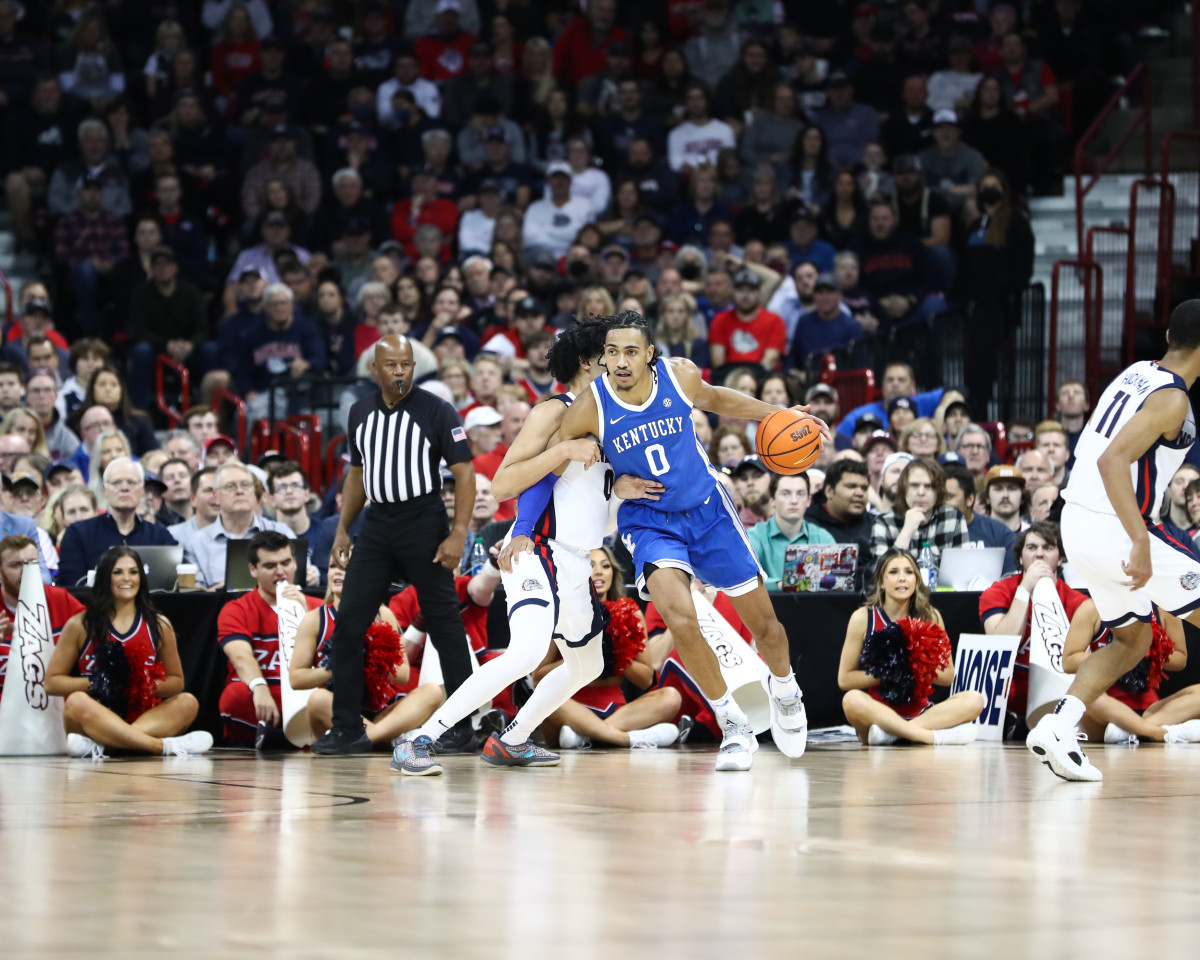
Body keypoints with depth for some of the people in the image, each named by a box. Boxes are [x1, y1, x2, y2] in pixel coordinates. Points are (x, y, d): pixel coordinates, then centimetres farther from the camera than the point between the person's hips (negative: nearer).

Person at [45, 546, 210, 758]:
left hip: (141, 718, 3)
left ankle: (96, 743, -42)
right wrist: (93, 683, -13)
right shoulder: (80, 625, 5)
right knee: (77, 702, -35)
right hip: (96, 717, -3)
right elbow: (52, 682, 5)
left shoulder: (159, 626, 12)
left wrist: (148, 686, -7)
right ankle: (165, 746, -45)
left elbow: (176, 682, 15)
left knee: (188, 703, -25)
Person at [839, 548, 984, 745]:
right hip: (877, 712, -3)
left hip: (919, 712, 3)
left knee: (974, 700, -23)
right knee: (852, 699, -36)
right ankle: (933, 736, -38)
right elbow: (844, 679, 0)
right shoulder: (863, 618, 0)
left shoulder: (930, 617, 7)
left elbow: (948, 677, 10)